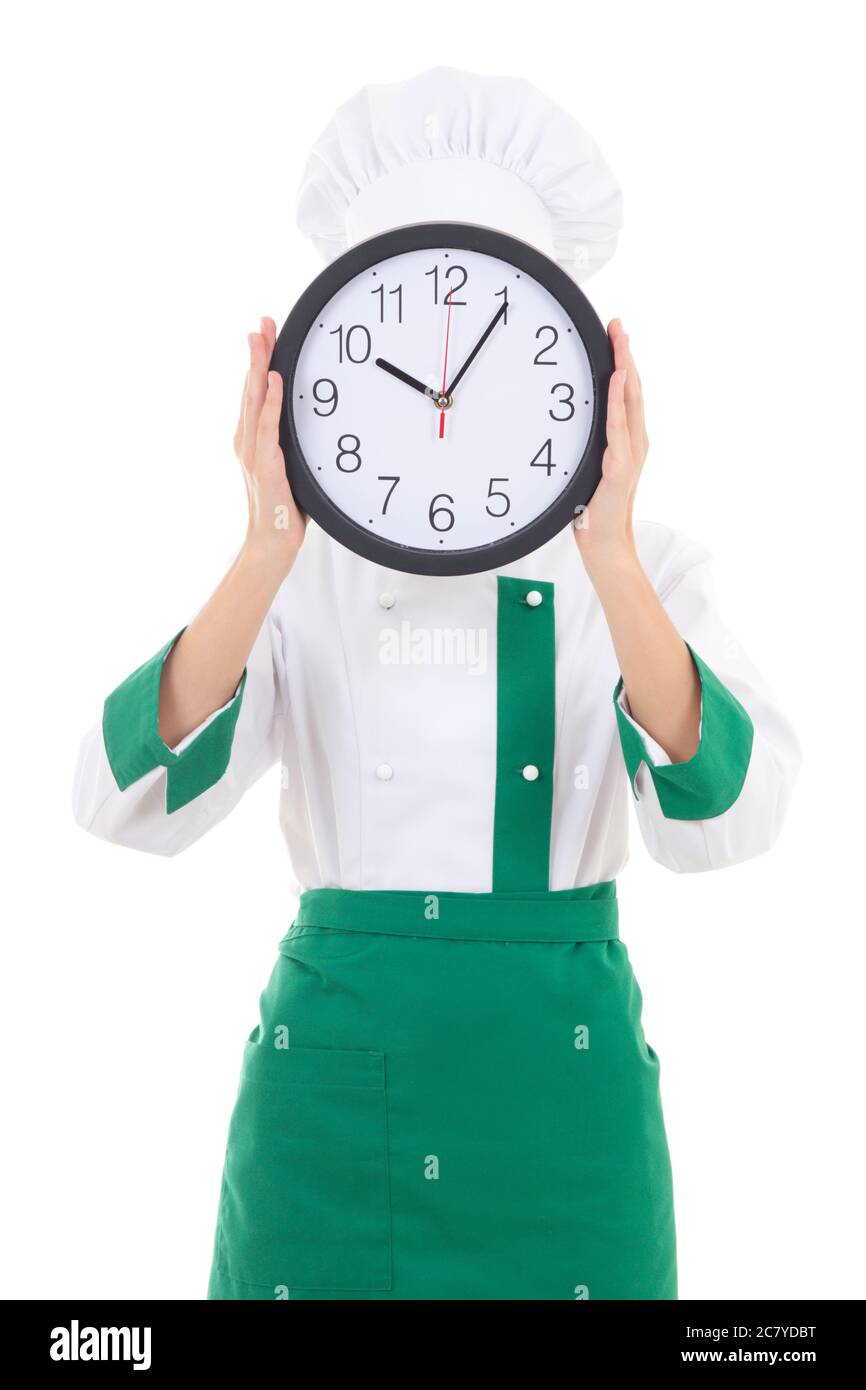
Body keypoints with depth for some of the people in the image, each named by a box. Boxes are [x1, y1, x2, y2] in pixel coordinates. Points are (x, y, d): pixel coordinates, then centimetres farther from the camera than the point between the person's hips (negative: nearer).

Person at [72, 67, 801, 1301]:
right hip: (334, 1076, 0)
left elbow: (723, 816, -17)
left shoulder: (647, 566, -1)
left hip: (562, 1076, 0)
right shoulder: (301, 567, 0)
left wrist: (607, 553, -29)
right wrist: (270, 550, -27)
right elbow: (131, 801, -15)